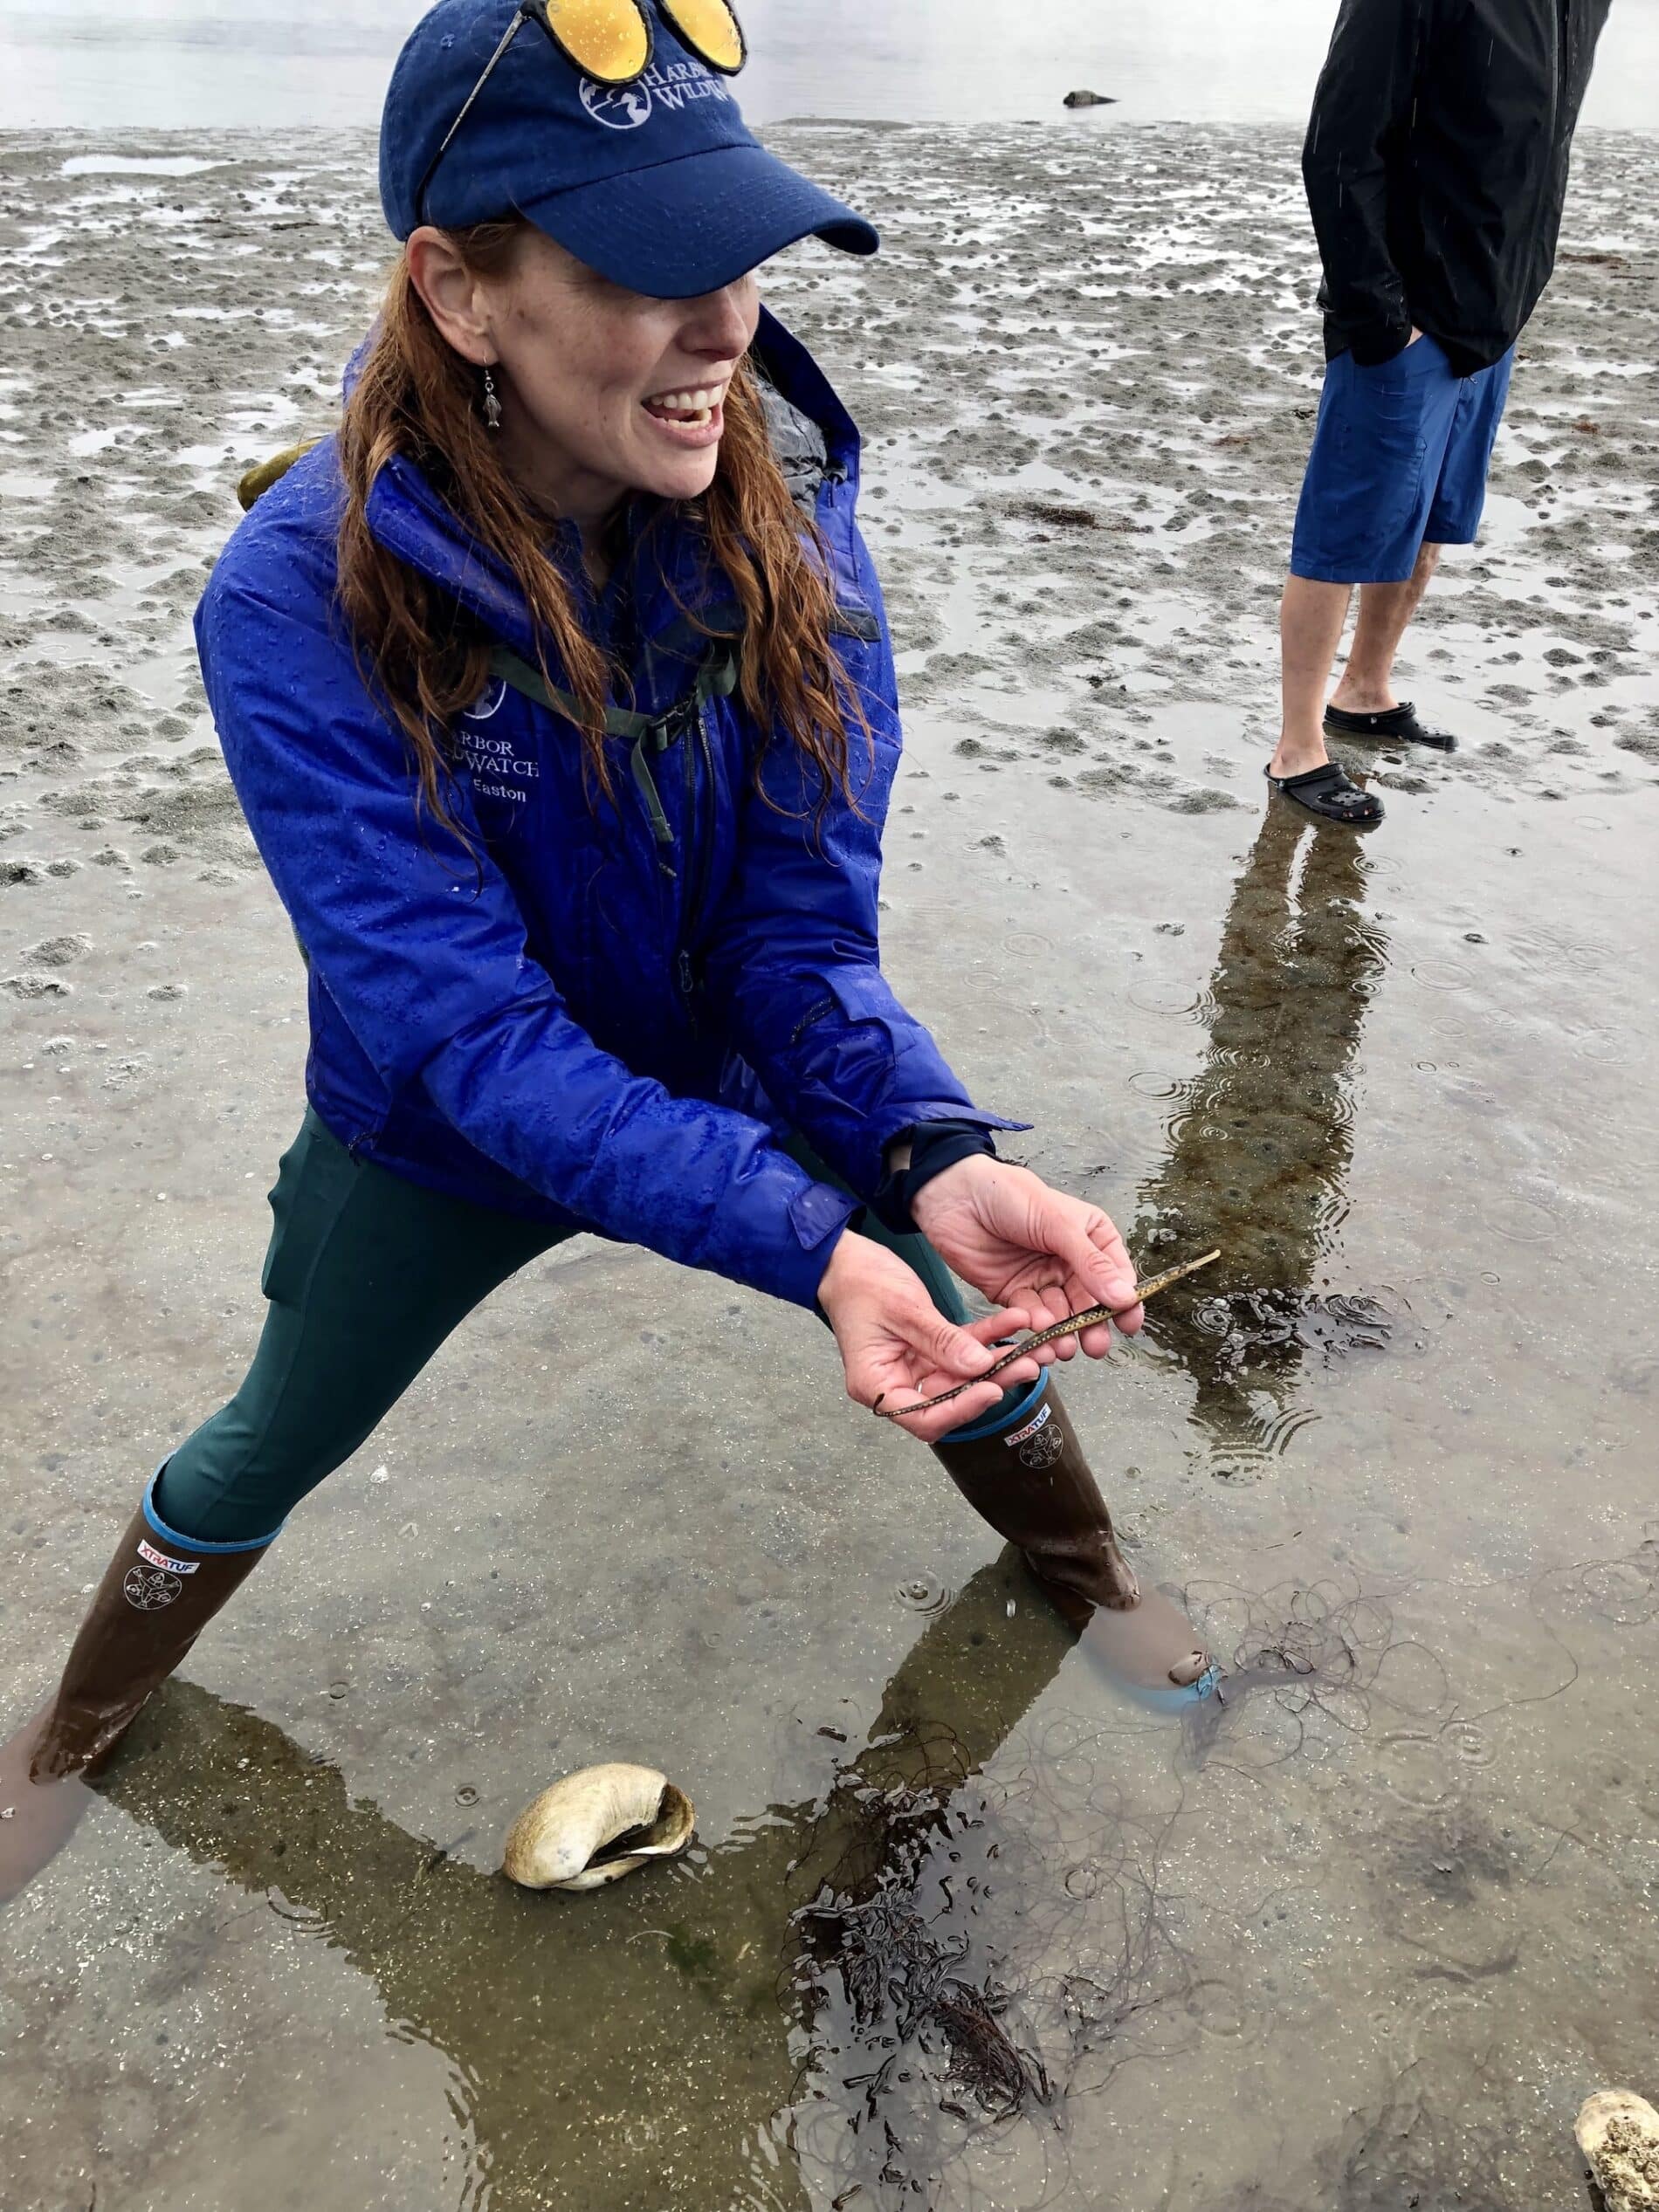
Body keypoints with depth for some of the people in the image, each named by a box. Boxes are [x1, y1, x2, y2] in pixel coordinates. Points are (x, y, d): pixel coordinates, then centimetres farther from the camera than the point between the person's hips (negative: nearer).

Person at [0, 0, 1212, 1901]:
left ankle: (1091, 1578, 51)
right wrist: (812, 1246, -44)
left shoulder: (782, 502, -22)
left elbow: (807, 919, -21)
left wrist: (933, 1160, -40)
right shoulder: (300, 602, -31)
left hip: (730, 1083, 3)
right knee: (267, 1454, 17)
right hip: (439, 1141, -2)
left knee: (981, 1328, 15)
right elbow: (469, 1031, -34)